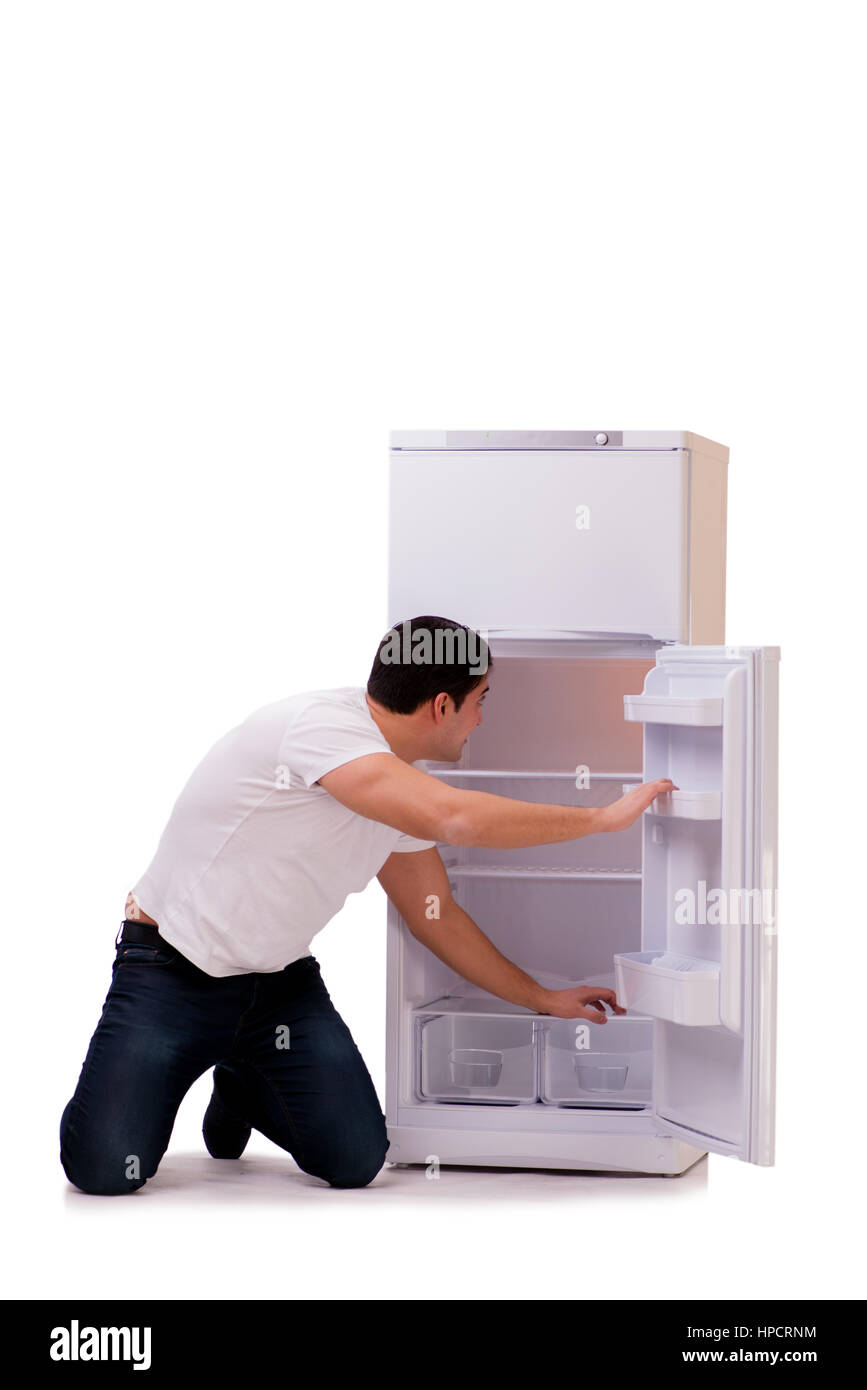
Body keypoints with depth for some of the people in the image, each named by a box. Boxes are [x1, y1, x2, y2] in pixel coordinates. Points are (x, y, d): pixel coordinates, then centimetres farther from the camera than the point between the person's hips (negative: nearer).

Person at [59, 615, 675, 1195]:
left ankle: (247, 1088, 21)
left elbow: (435, 912, 17)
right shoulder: (321, 723, -25)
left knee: (355, 1161, -11)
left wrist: (542, 998, 18)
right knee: (105, 1169, -21)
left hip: (280, 981, 7)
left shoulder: (406, 787, 4)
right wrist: (605, 817, -27)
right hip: (172, 974, -7)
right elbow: (453, 818, -36)